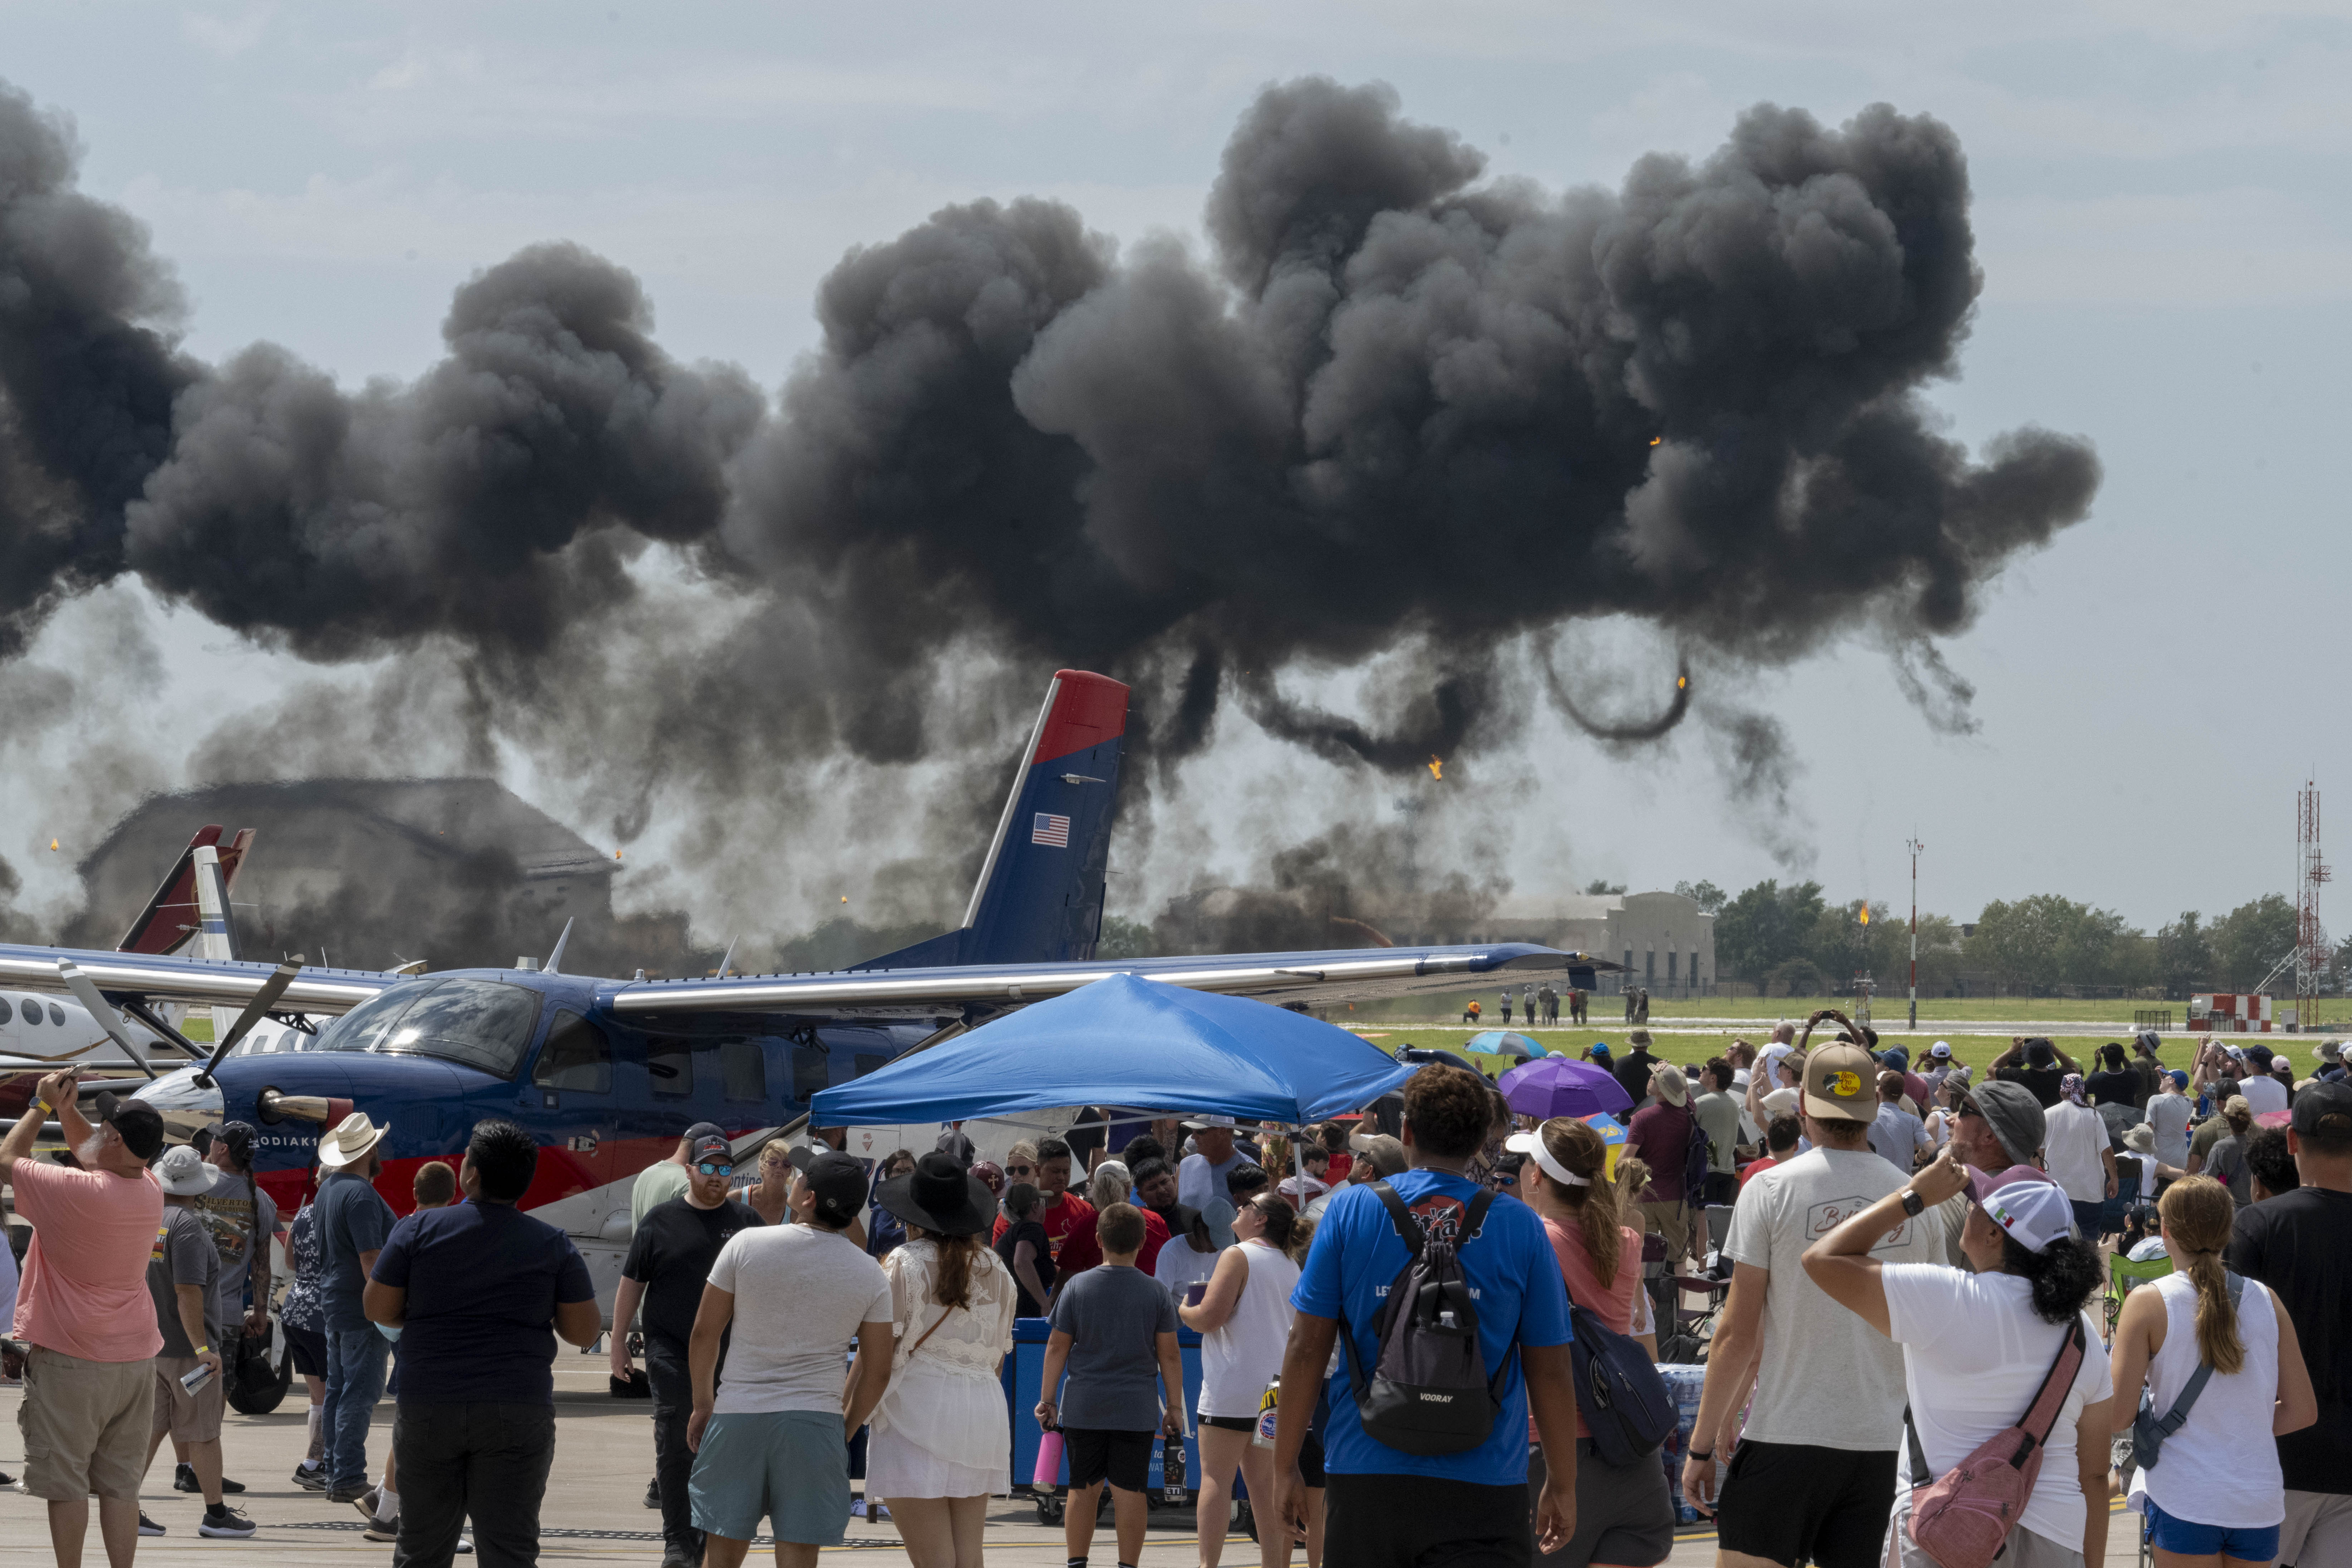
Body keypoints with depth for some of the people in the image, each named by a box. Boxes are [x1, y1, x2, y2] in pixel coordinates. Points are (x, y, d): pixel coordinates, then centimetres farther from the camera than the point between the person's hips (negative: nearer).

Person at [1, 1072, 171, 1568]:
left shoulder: (74, 1192, -20)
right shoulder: (150, 1192, 0)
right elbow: (89, 1150, 22)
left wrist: (40, 1106, 7)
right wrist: (65, 1108, 13)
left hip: (70, 1360, -6)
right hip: (135, 1359, 6)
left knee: (66, 1484, 1)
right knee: (120, 1485, 8)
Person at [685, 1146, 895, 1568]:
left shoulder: (746, 1245, -4)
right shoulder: (870, 1275, 0)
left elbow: (705, 1332, 2)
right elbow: (876, 1370, 3)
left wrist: (702, 1405, 14)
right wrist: (846, 1429, 16)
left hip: (738, 1418, 0)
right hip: (815, 1422, 0)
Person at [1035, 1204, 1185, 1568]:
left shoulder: (1077, 1288, -1)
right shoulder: (1156, 1293, -2)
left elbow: (1057, 1347, 1)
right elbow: (1169, 1356, 0)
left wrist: (1048, 1399, 8)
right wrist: (1175, 1407, 8)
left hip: (1084, 1407, 1)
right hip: (1136, 1409, -1)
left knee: (1082, 1490, 10)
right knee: (1130, 1492, 1)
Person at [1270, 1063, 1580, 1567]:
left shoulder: (1350, 1211, 1)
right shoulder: (1519, 1227, 1)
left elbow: (1306, 1351, 0)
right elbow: (1550, 1371, 3)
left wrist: (1285, 1470, 7)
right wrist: (1563, 1485, 14)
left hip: (1366, 1479, 1)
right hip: (1483, 1487, -1)